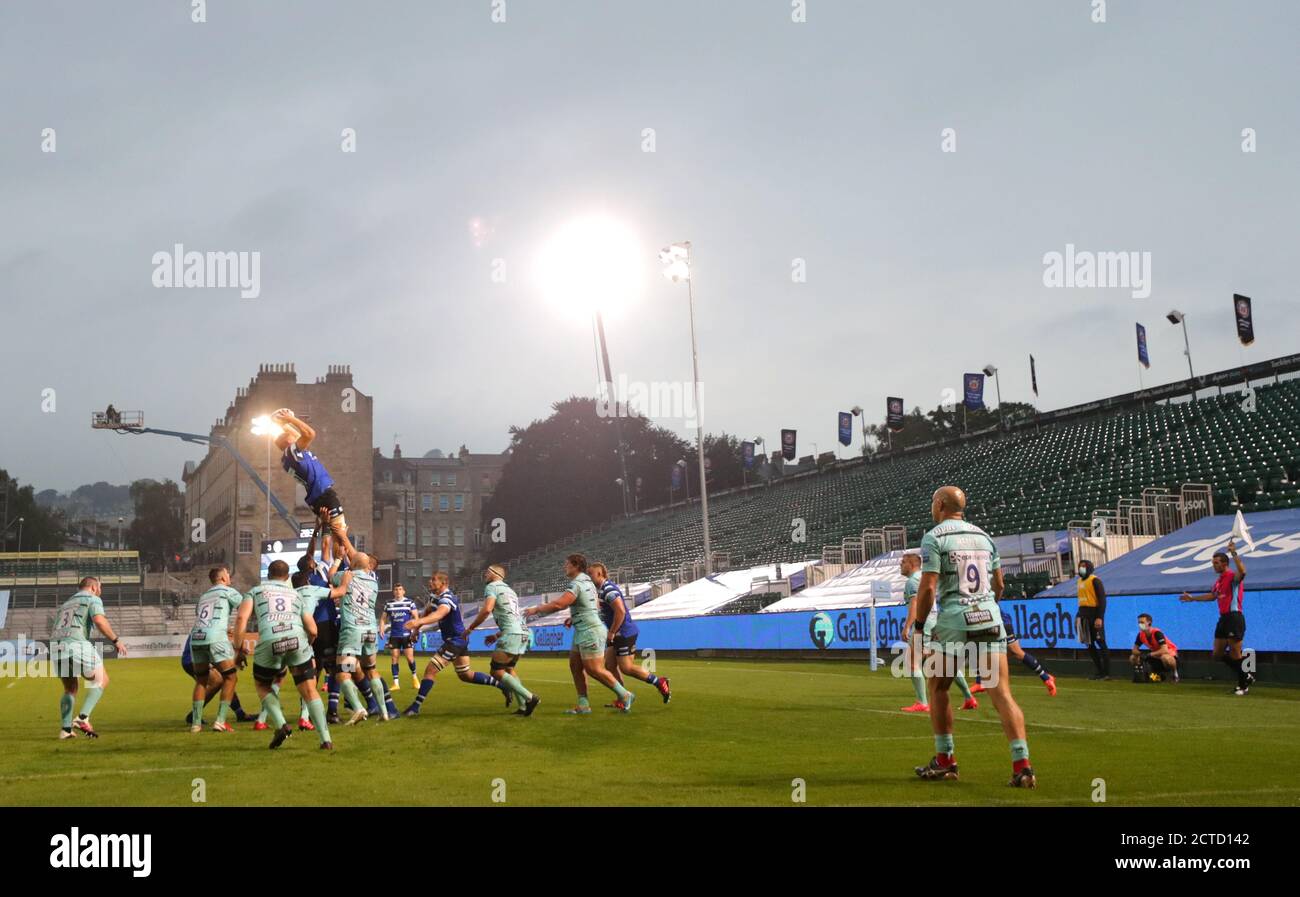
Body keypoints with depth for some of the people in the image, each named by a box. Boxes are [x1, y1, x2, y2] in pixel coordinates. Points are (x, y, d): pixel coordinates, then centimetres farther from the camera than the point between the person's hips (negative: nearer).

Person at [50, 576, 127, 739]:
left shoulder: (65, 605, 32)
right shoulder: (93, 599, 10)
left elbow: (53, 634, 28)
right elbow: (99, 620, -10)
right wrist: (116, 640, -4)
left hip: (55, 648, 7)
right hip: (76, 645, -7)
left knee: (70, 689, 23)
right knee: (101, 681, 11)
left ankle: (66, 729, 10)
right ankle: (83, 718, -4)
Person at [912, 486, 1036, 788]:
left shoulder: (934, 537, -2)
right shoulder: (983, 535, 16)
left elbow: (928, 588, -10)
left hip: (953, 619, -4)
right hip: (989, 617, 4)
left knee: (938, 688, 15)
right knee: (1002, 693, -2)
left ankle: (945, 762, 19)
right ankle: (1022, 766, -12)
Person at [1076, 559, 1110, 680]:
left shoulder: (1095, 581, -8)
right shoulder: (1080, 581, 16)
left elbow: (1102, 599, -13)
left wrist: (1100, 617, -19)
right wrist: (1079, 616, 17)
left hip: (1095, 616, -8)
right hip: (1084, 616, 8)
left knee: (1100, 643, -6)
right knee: (1089, 644, 9)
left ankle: (1106, 673, -3)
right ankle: (1099, 671, 17)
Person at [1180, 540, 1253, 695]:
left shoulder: (1233, 577, -11)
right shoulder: (1219, 580, 16)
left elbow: (1242, 571, -35)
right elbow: (1212, 595, 33)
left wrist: (1234, 553, -35)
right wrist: (1192, 598, 36)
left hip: (1234, 618, -9)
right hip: (1223, 619, 9)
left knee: (1235, 655, -5)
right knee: (1218, 654, 11)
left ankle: (1244, 684, 9)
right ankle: (1246, 676, 22)